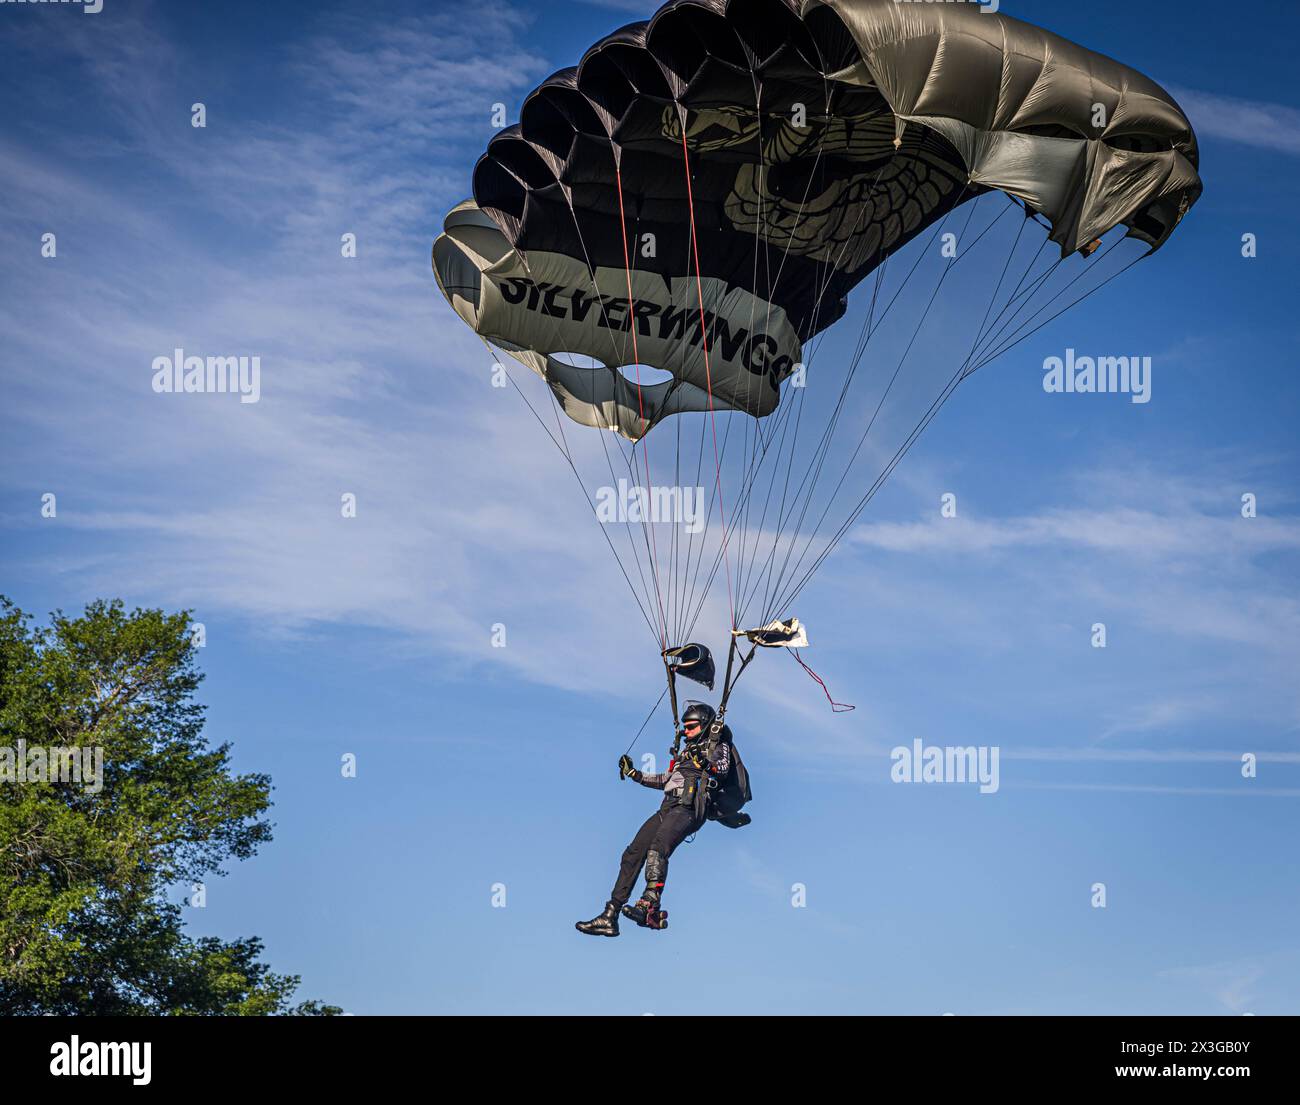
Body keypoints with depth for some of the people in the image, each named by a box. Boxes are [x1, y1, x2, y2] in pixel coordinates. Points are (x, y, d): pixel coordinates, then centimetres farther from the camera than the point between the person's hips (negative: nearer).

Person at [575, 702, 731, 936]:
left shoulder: (718, 746, 10)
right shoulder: (688, 751, 32)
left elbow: (723, 769, -10)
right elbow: (666, 780, 39)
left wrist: (707, 764, -29)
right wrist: (635, 774, 32)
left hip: (688, 810, -8)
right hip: (667, 809, 8)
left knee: (657, 848, -33)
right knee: (632, 854, -4)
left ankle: (650, 905, -49)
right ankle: (609, 917, -6)